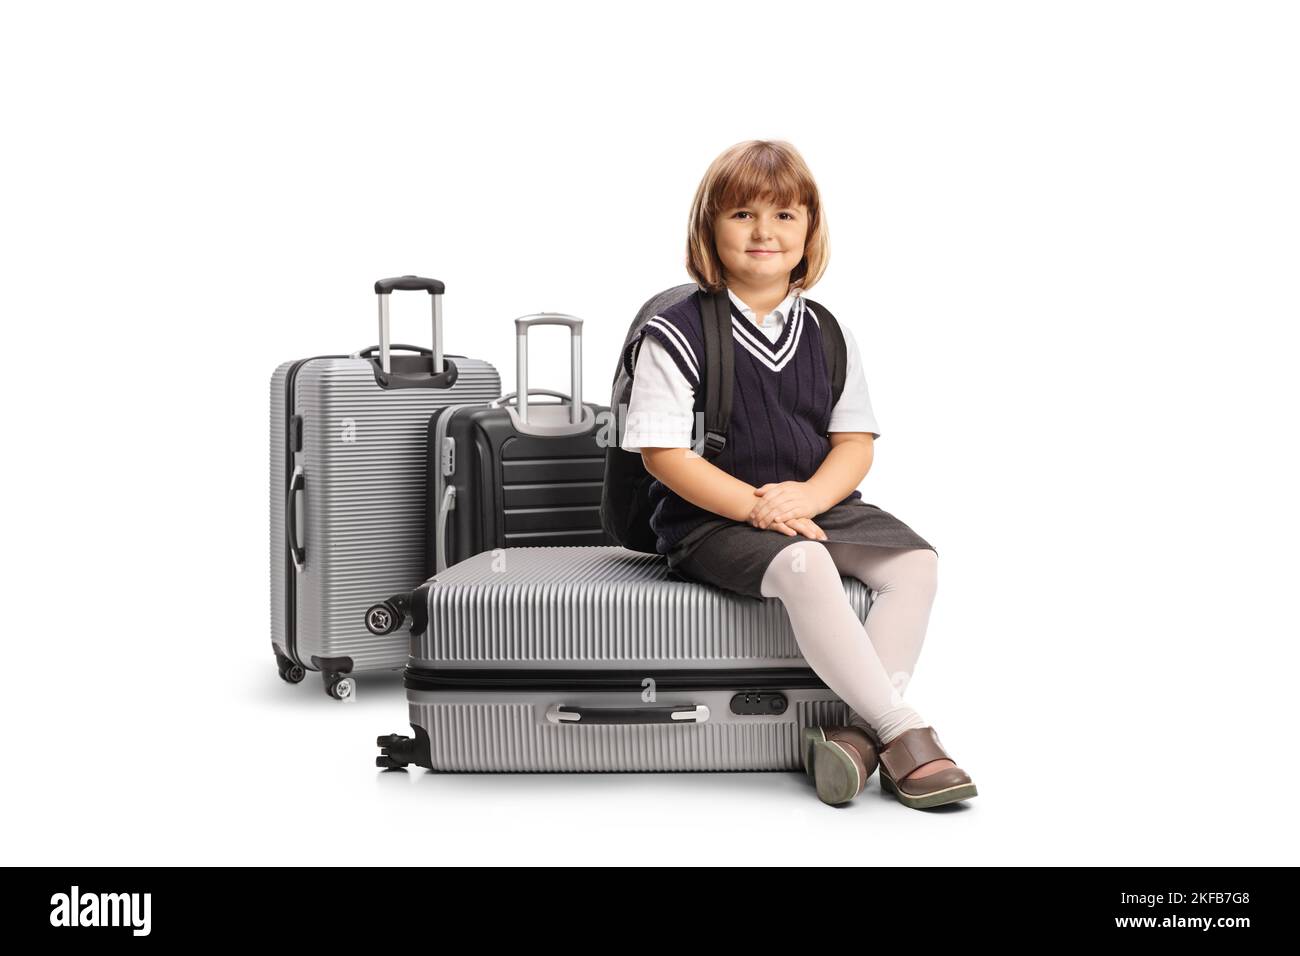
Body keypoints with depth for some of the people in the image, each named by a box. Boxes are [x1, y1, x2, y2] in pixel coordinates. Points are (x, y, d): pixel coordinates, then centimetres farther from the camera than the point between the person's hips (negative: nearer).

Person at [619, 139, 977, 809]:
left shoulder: (828, 336, 11)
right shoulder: (675, 334, -4)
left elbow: (855, 443, 7)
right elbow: (663, 453, -10)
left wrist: (806, 496, -15)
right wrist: (755, 506, -20)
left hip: (818, 505, 5)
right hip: (712, 518, -5)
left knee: (914, 561, -20)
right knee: (804, 567, -34)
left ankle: (858, 731, -27)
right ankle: (904, 733, -30)